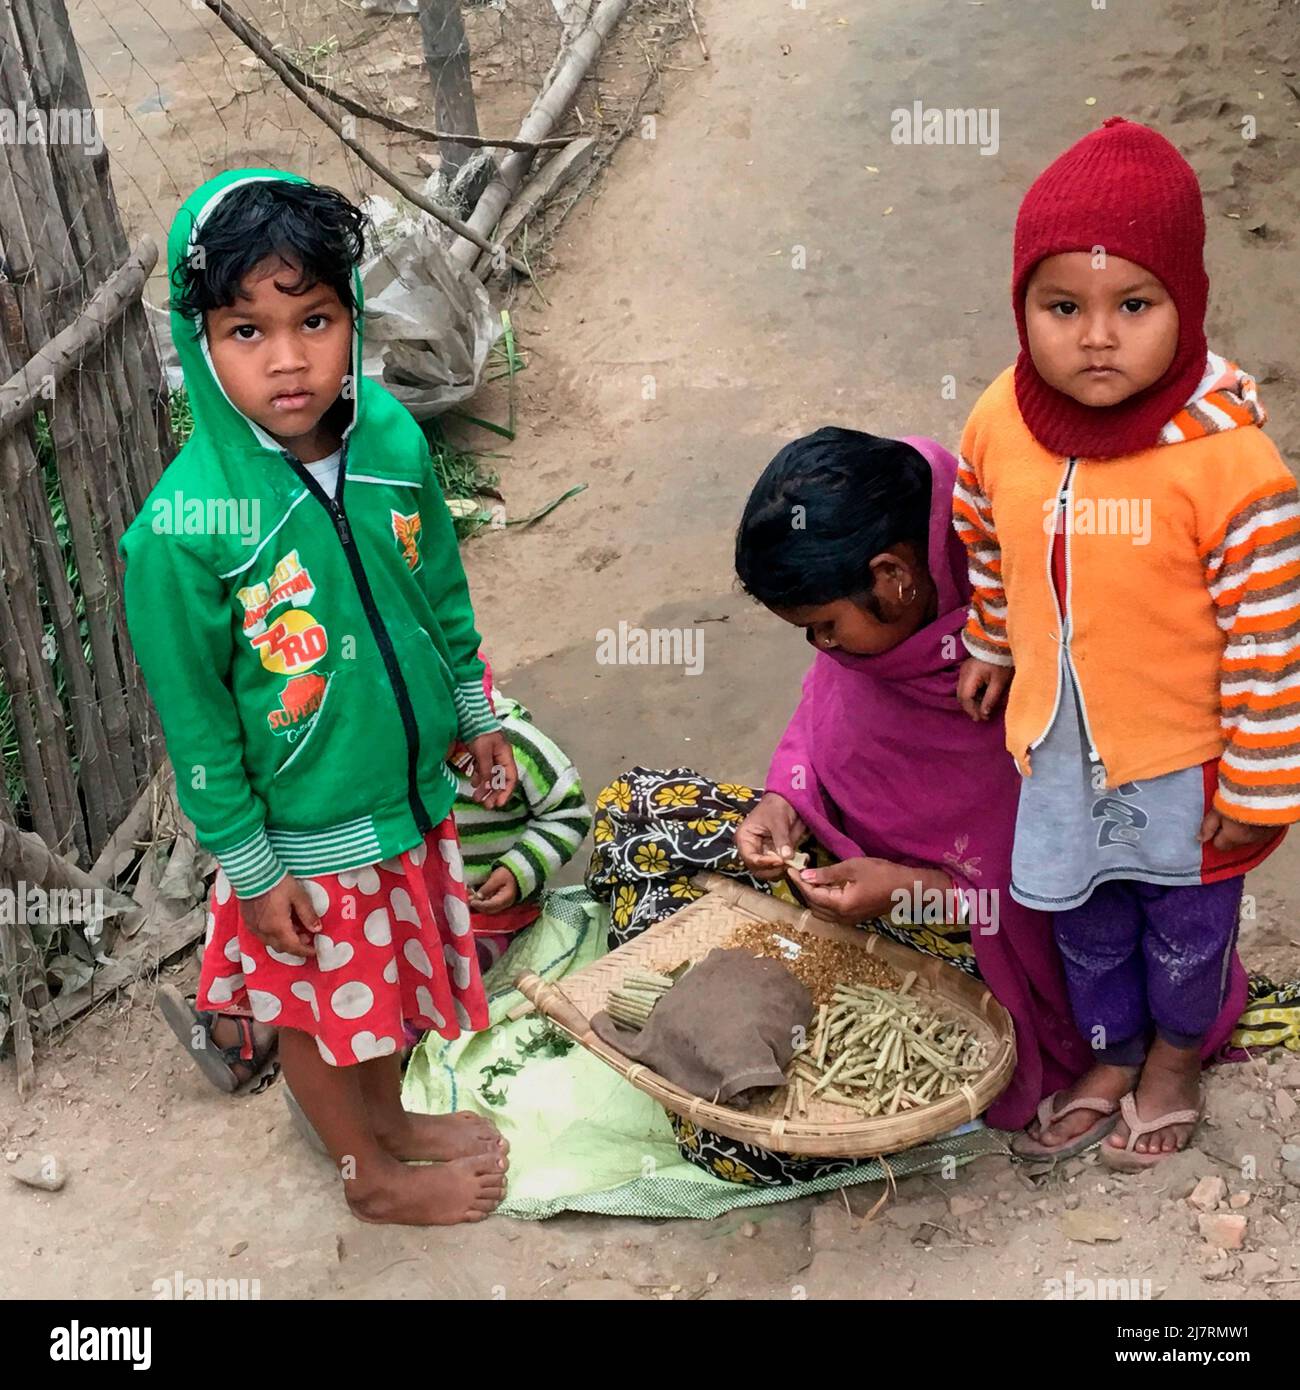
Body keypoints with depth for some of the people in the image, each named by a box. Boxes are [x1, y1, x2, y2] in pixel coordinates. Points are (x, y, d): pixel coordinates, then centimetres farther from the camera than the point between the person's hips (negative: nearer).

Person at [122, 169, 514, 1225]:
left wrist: (475, 716, 13)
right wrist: (250, 868, -11)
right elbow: (193, 714, -17)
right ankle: (370, 1174, 44)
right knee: (319, 1000, 18)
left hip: (412, 784, 5)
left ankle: (391, 1117, 54)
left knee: (391, 969, 26)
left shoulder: (393, 437, -13)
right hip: (303, 827, -5)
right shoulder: (183, 526, -27)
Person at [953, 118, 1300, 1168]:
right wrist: (991, 647, 17)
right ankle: (1113, 1058, 52)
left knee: (1185, 930, 22)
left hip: (1184, 757, -4)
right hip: (1060, 745, 4)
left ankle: (1177, 1054, 52)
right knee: (1087, 926, 25)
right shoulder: (999, 424, -14)